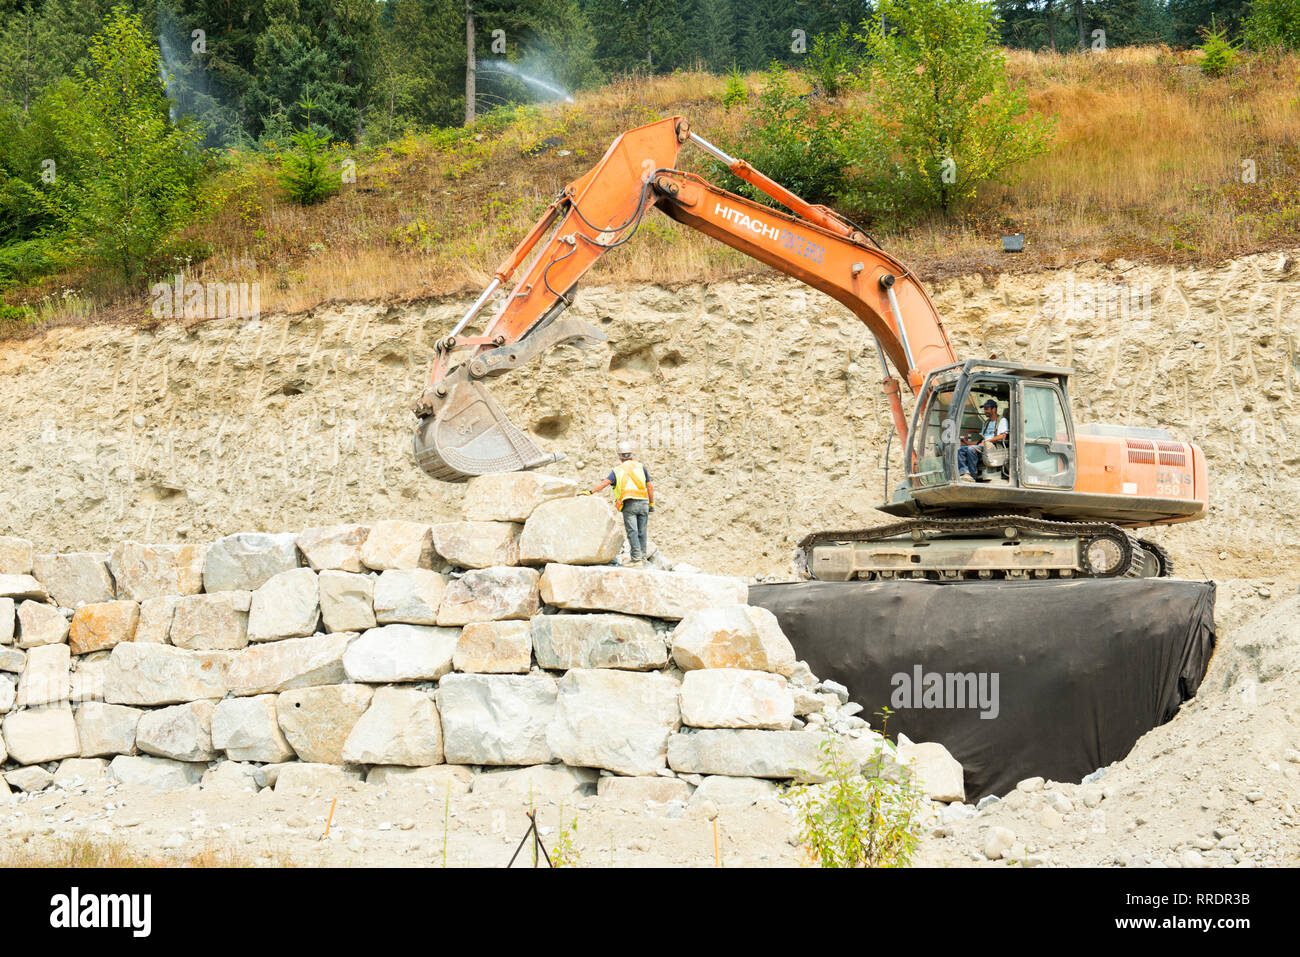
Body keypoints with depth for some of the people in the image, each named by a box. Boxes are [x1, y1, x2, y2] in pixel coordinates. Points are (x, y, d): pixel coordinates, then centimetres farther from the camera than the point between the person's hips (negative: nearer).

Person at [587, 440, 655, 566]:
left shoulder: (617, 470, 8)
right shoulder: (640, 466, 13)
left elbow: (605, 482, -8)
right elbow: (650, 486, 11)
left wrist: (591, 492, -14)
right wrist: (651, 503, 16)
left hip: (629, 504, -2)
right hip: (643, 503, 2)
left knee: (632, 532, -7)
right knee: (641, 533, 8)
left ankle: (637, 559, -17)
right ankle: (643, 558, 12)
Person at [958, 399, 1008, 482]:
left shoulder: (1002, 420, 7)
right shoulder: (986, 422, 31)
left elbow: (1002, 437, -9)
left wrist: (986, 441, -13)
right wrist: (968, 443, 16)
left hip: (992, 446, -8)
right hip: (982, 446, 8)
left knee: (971, 449, -35)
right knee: (960, 450, -15)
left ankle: (972, 476, -30)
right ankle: (965, 473, -36)